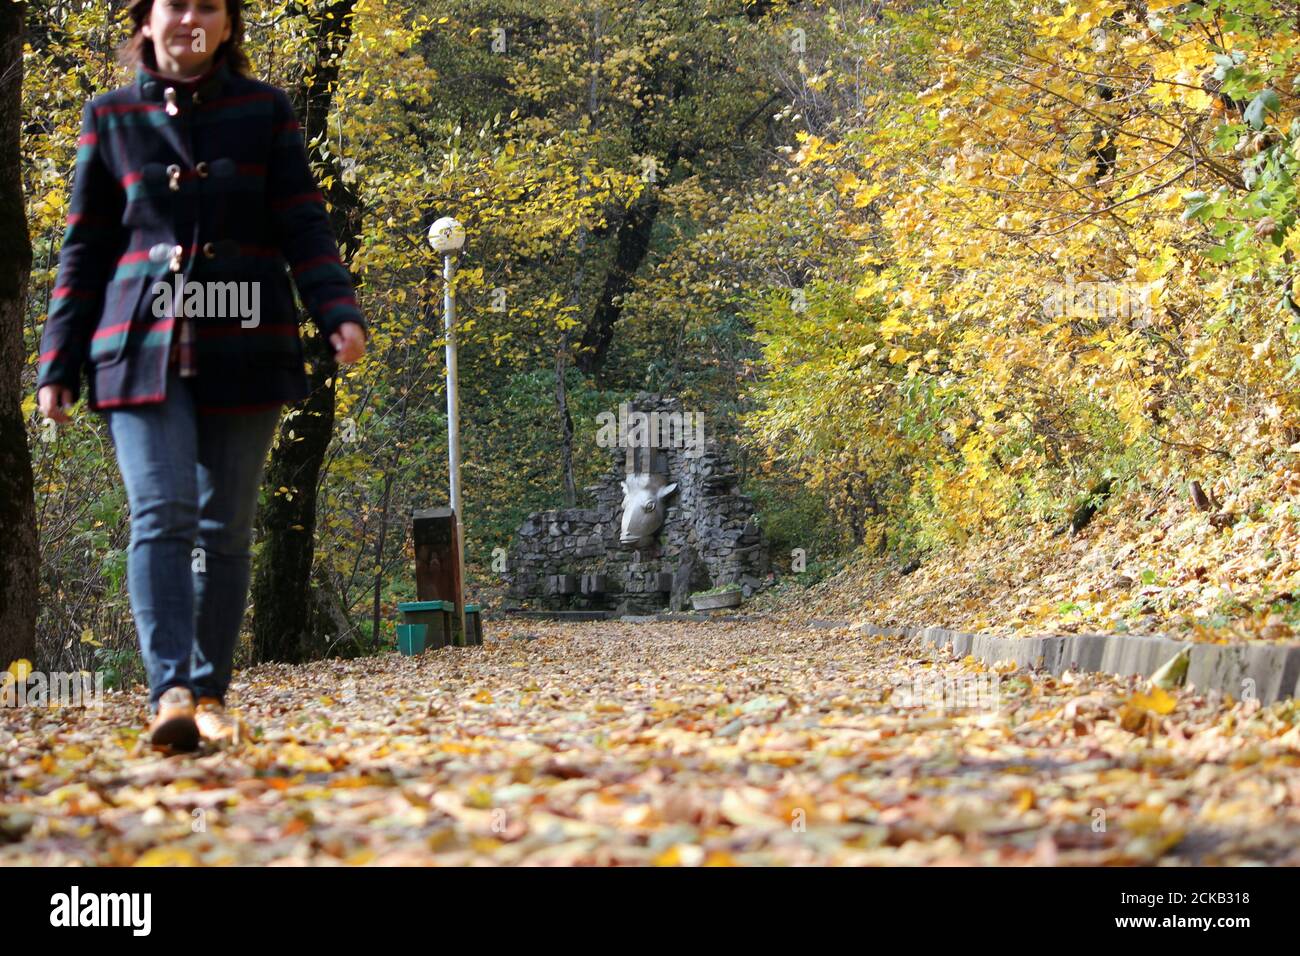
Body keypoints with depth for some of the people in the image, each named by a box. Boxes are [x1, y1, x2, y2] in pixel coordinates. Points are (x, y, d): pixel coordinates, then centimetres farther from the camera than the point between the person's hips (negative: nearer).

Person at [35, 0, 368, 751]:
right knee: (162, 513, -15)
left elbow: (304, 228, 3)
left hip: (244, 350, 1)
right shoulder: (112, 118, 9)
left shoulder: (264, 112, 8)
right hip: (142, 350, 0)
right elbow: (85, 249, 11)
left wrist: (339, 313, -14)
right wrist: (58, 364, 7)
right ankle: (169, 693, -22)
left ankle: (210, 693, 15)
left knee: (225, 527, 4)